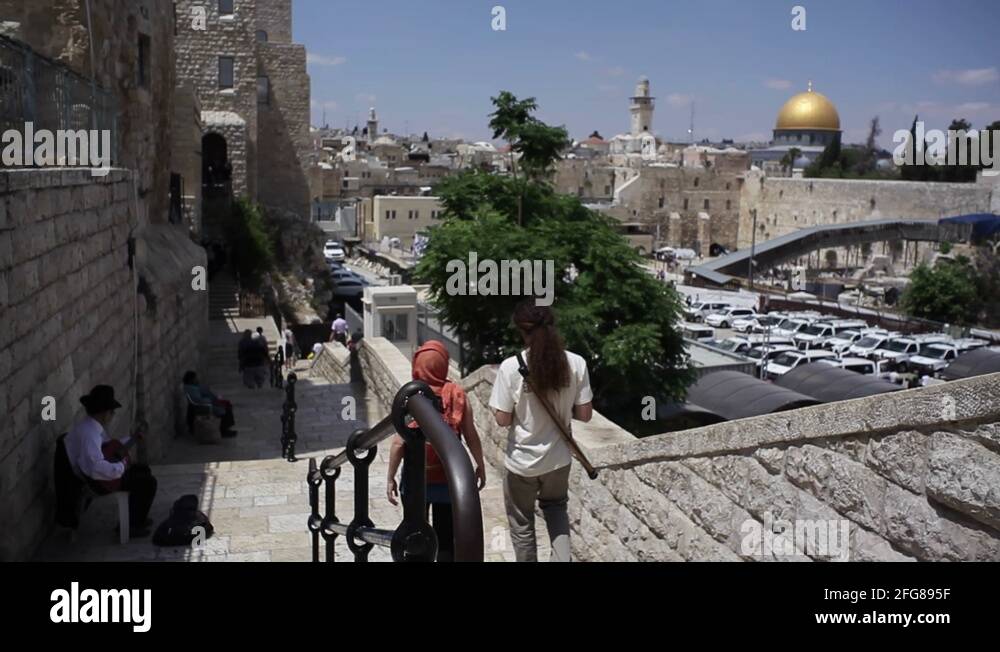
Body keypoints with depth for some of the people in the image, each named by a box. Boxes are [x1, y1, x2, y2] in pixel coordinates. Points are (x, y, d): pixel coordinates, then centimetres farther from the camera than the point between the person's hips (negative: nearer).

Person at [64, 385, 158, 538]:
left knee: (144, 470, 23)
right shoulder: (89, 434, -29)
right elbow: (96, 466, -40)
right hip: (98, 481, -11)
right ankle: (133, 526, 5)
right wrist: (121, 467, -28)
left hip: (103, 472, 11)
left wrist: (132, 440, 16)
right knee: (149, 483, -9)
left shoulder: (93, 427, 5)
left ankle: (137, 518, 30)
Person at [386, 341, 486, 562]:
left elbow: (399, 443, -14)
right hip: (448, 479, 1)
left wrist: (390, 478, -3)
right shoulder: (457, 395, -9)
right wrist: (481, 465, 11)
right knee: (445, 537, 13)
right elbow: (471, 436, -4)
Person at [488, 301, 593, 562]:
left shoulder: (511, 367, -21)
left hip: (521, 462, -3)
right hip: (559, 459, 3)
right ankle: (562, 558, 13)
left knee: (522, 525, 20)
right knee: (556, 507, 31)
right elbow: (585, 414, -6)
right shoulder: (576, 363, -13)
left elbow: (503, 419, -15)